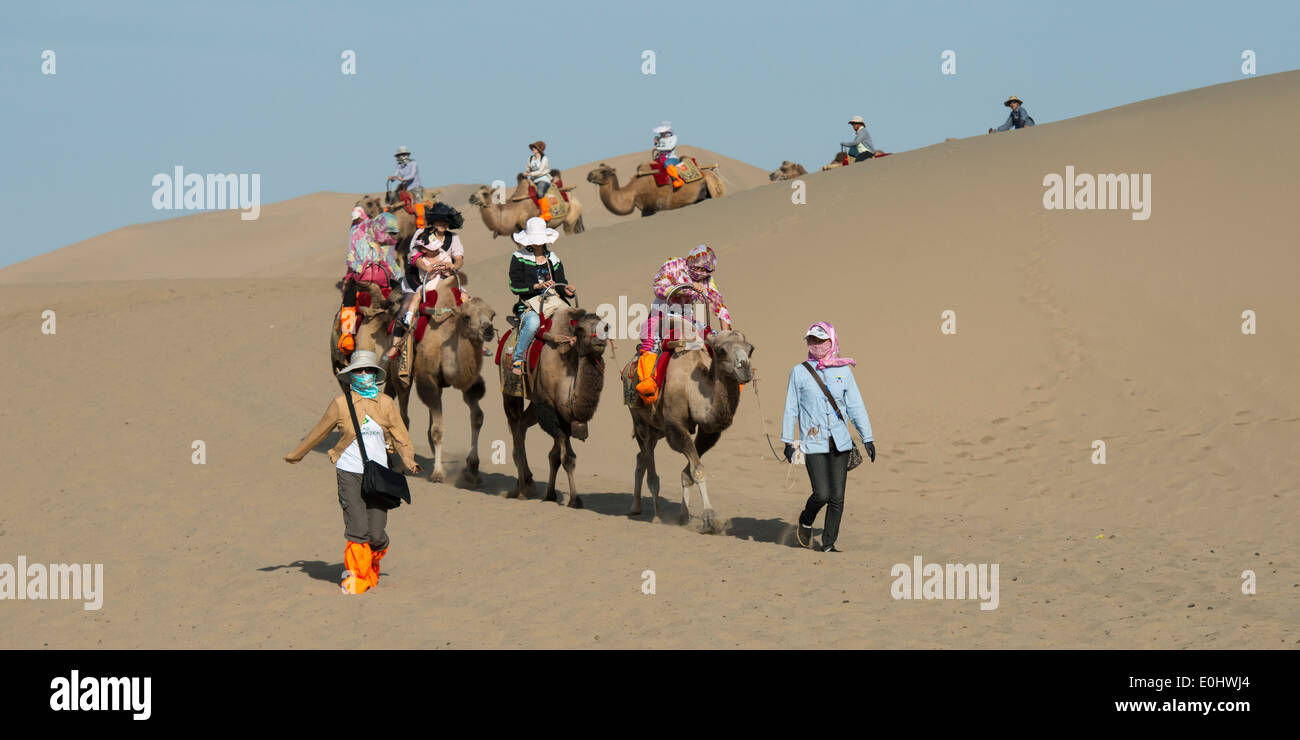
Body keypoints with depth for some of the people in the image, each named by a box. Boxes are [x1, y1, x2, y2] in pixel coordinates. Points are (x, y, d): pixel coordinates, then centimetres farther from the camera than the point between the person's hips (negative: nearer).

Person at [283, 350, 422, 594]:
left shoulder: (386, 404, 8)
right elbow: (319, 432, 15)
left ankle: (372, 570, 28)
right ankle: (355, 576, 0)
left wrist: (409, 460, -10)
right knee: (357, 529, -14)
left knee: (376, 533, -1)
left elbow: (400, 436, 7)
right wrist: (296, 455, 23)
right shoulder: (340, 404, 3)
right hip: (349, 473, -2)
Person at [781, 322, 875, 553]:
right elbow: (791, 408, 5)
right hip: (813, 443, -3)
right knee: (822, 494, -12)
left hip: (840, 442, 3)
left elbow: (856, 406, 9)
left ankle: (828, 543, 13)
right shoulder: (799, 372, 2)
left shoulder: (843, 371, 6)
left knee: (837, 497, 1)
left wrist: (867, 438, 5)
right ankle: (806, 521, 20)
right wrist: (788, 441, 1)